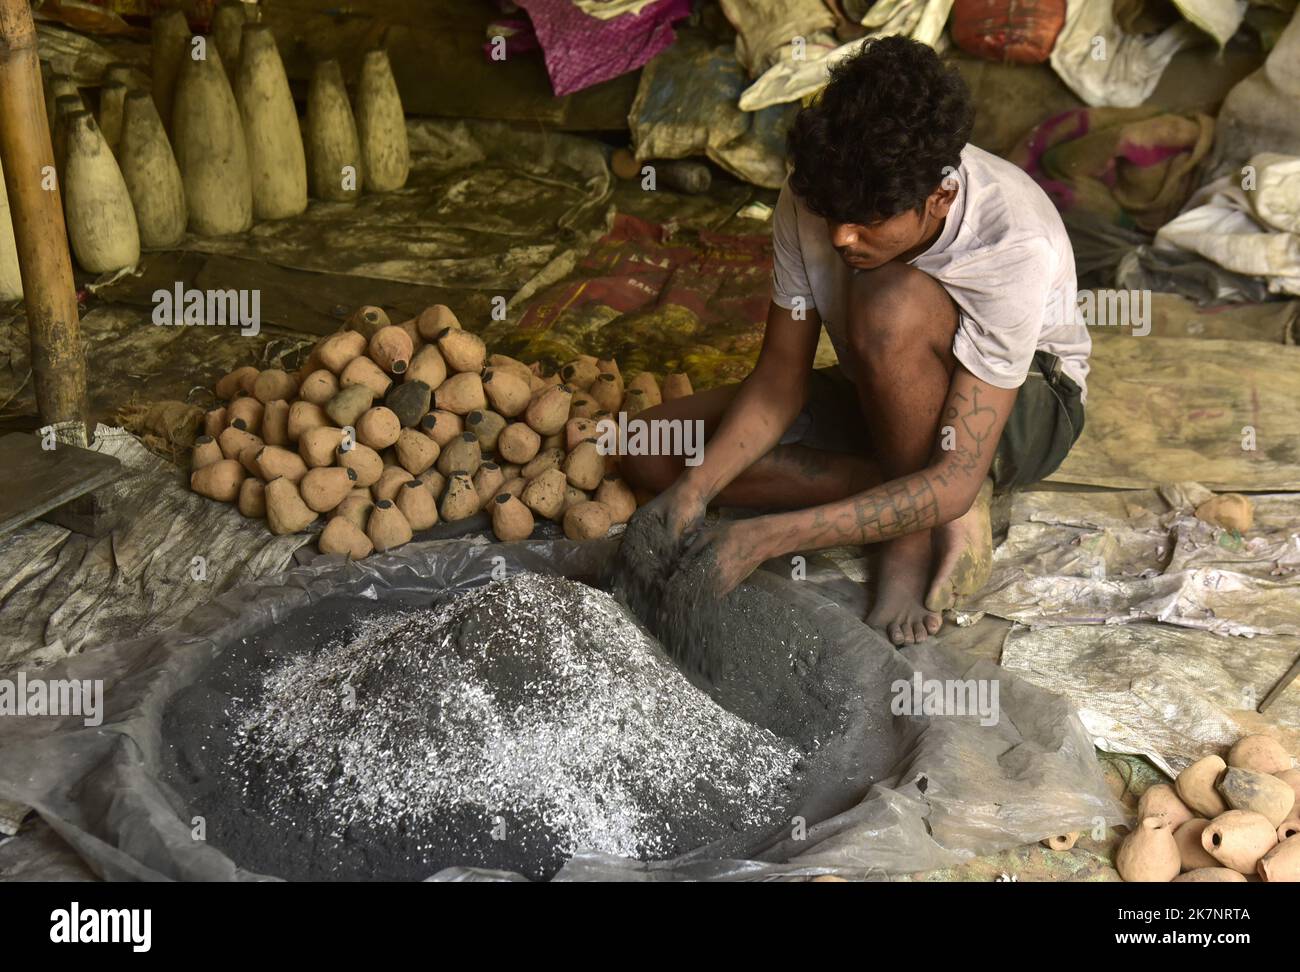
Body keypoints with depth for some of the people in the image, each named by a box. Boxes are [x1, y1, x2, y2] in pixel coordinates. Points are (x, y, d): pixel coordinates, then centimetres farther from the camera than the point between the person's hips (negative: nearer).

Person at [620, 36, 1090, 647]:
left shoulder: (1016, 248, -35)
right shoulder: (815, 195, -21)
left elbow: (954, 481, -36)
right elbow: (782, 375, -12)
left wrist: (766, 537, -42)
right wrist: (696, 486, -29)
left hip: (1025, 405, -5)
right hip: (883, 399, 5)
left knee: (892, 302, -39)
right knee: (652, 449, -12)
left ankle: (917, 538, -17)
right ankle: (913, 505, -13)